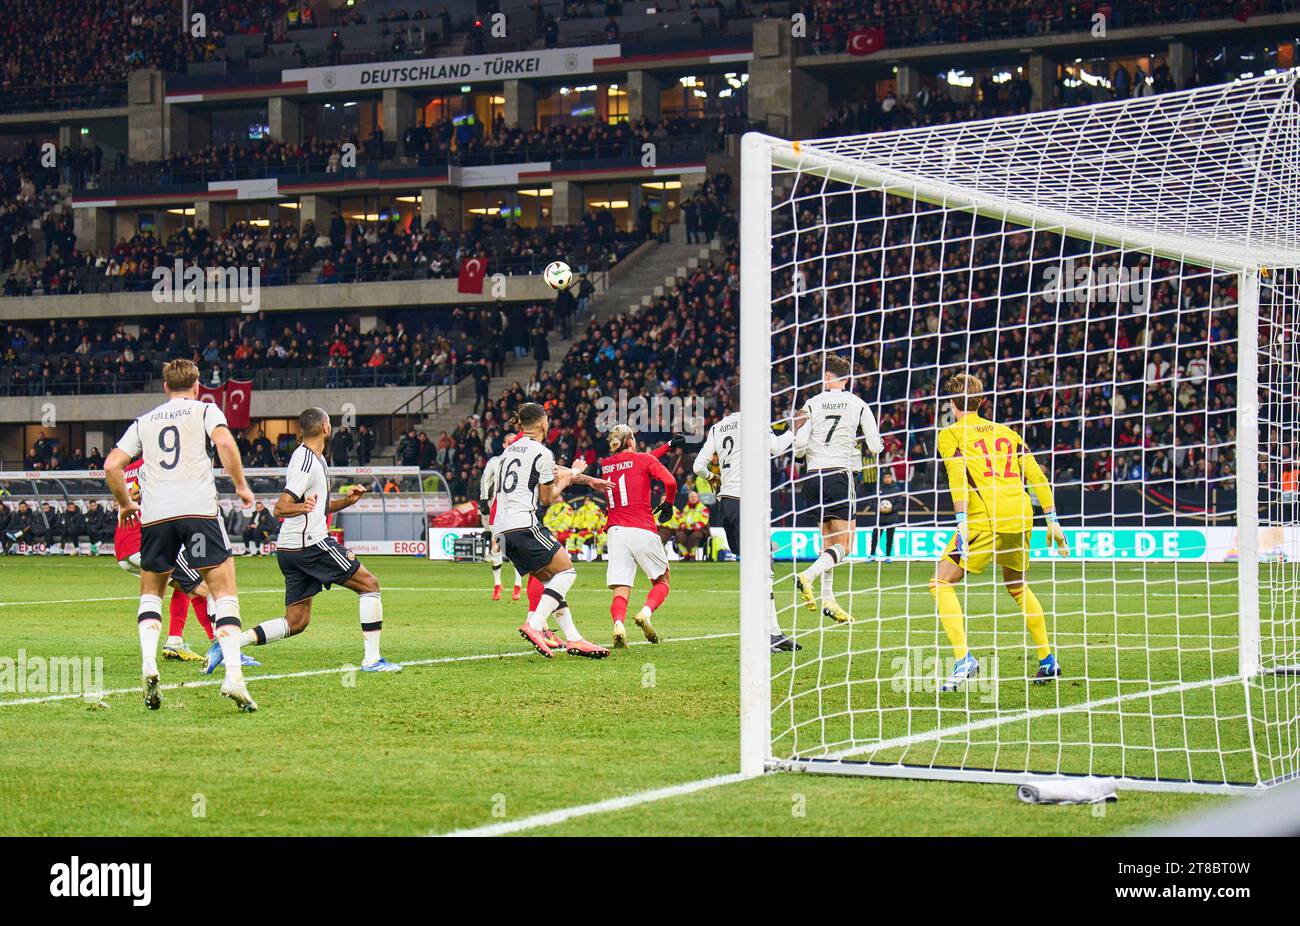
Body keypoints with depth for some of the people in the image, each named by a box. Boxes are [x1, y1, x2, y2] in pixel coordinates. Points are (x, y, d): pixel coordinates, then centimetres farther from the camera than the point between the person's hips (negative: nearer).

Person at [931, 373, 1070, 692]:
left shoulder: (950, 434, 7)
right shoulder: (1007, 433, 22)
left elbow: (957, 473, -11)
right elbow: (1037, 477, 16)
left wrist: (962, 520, -18)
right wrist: (1052, 520, 17)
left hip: (986, 521, -6)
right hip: (1021, 518, 6)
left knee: (942, 584, 0)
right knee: (1017, 586, 27)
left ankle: (963, 659, -17)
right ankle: (1048, 661, 30)